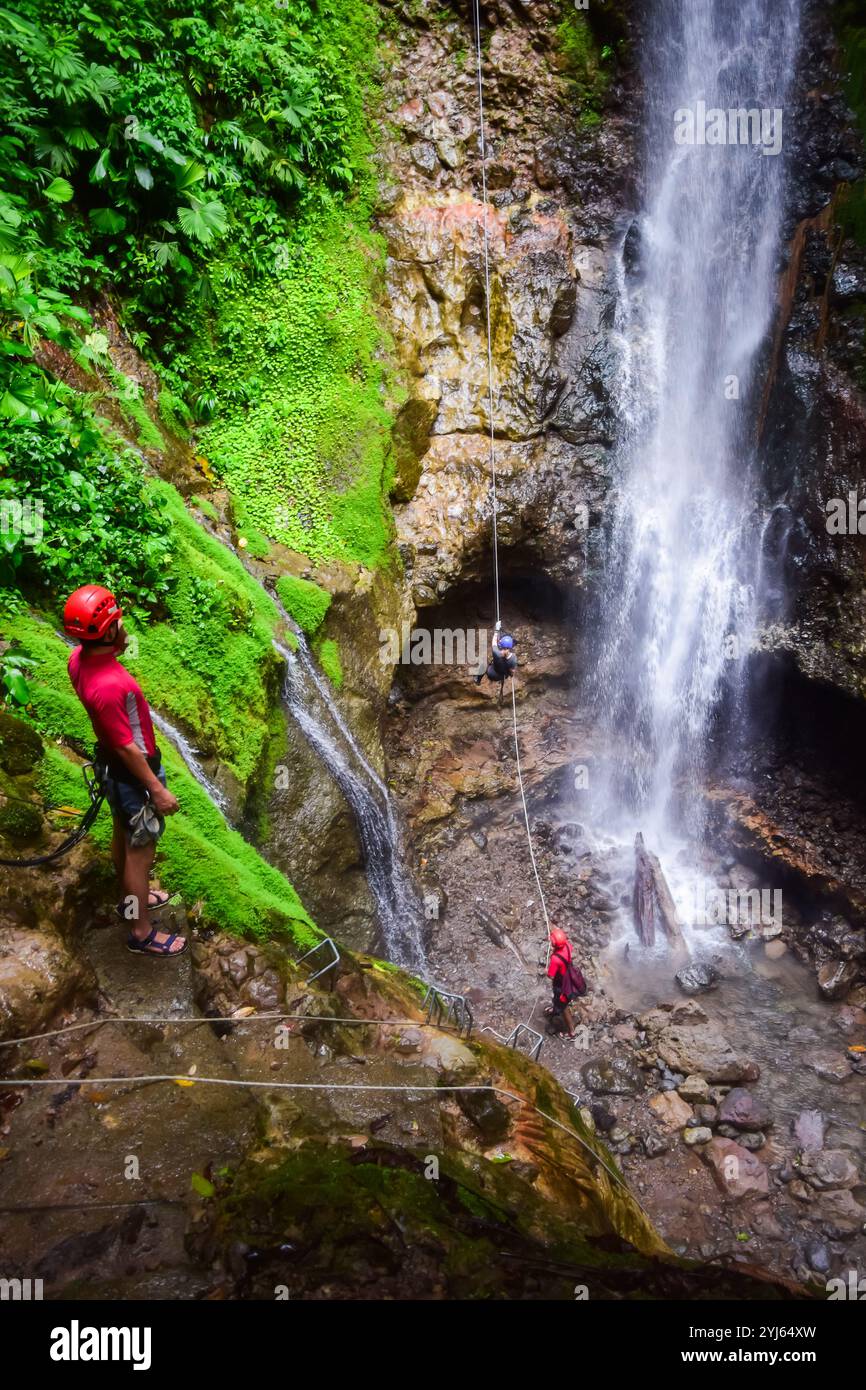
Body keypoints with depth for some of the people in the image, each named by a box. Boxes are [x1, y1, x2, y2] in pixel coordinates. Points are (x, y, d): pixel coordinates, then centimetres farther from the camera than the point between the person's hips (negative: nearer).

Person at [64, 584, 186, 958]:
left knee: (124, 835, 28)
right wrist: (157, 789, -19)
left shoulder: (79, 658, -10)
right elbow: (126, 748, -27)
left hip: (111, 764, 9)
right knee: (140, 852, 8)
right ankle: (141, 933, 25)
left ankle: (131, 898, 51)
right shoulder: (108, 686, -39)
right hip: (131, 772, -9)